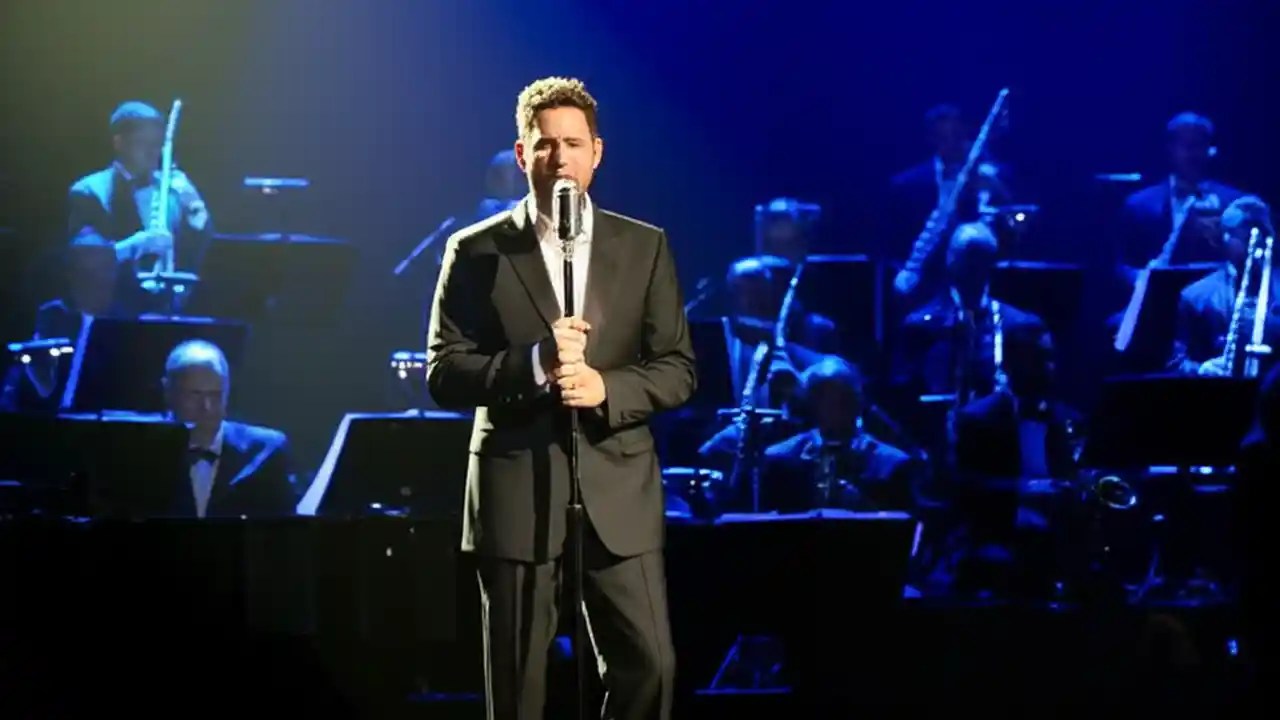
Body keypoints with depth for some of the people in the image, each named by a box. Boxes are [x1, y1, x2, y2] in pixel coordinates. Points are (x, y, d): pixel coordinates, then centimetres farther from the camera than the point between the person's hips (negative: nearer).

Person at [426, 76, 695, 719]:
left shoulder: (645, 248, 8)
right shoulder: (477, 252, 3)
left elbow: (678, 370, 5)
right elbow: (444, 374, -2)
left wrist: (607, 388, -15)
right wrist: (533, 363, -19)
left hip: (618, 491, 1)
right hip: (516, 493, -1)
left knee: (649, 664, -5)